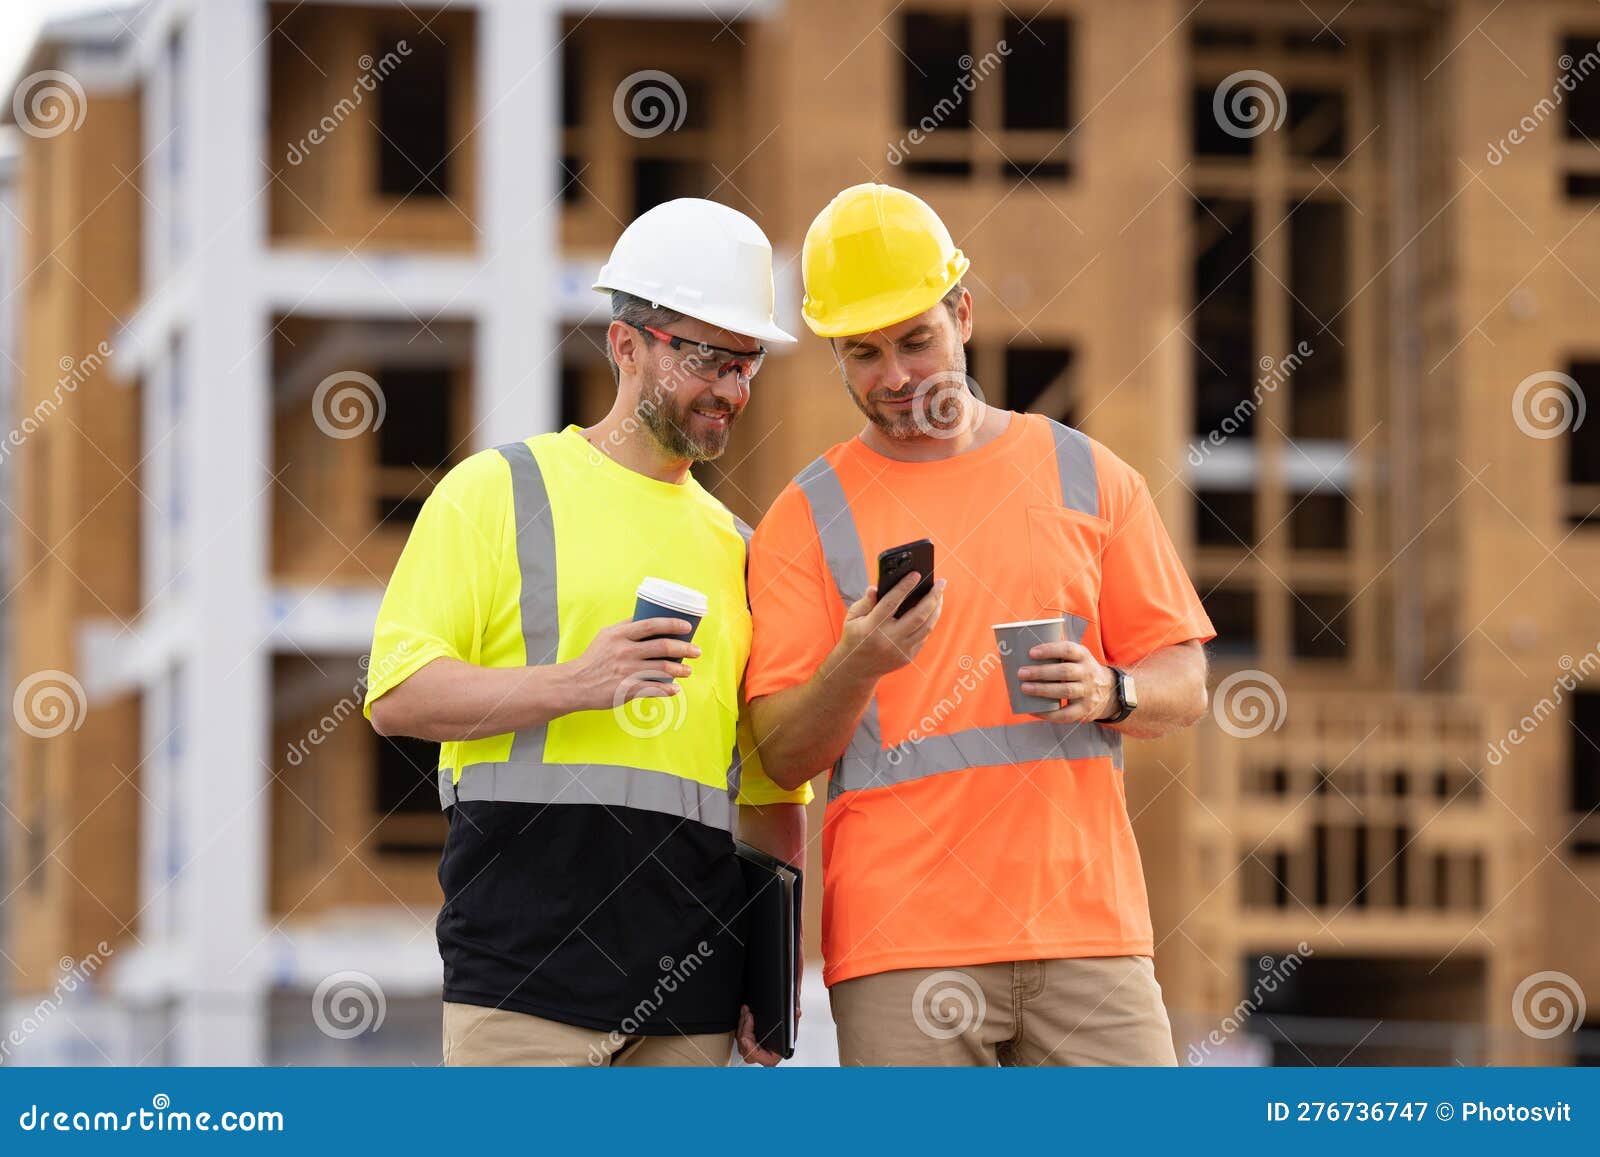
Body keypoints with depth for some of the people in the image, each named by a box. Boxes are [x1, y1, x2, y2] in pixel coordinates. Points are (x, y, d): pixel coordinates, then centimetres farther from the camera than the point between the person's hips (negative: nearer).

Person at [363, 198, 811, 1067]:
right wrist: (570, 684, -18)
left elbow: (771, 796, 22)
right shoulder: (495, 491, 5)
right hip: (522, 970, -5)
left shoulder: (737, 549, 20)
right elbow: (397, 694, -4)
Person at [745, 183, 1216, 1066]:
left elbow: (1183, 685, 12)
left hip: (1084, 918, 2)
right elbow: (784, 754, 1)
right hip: (900, 940, -1)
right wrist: (857, 667, -18)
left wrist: (1109, 692, -10)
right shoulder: (806, 520, 6)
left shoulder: (1087, 478, 12)